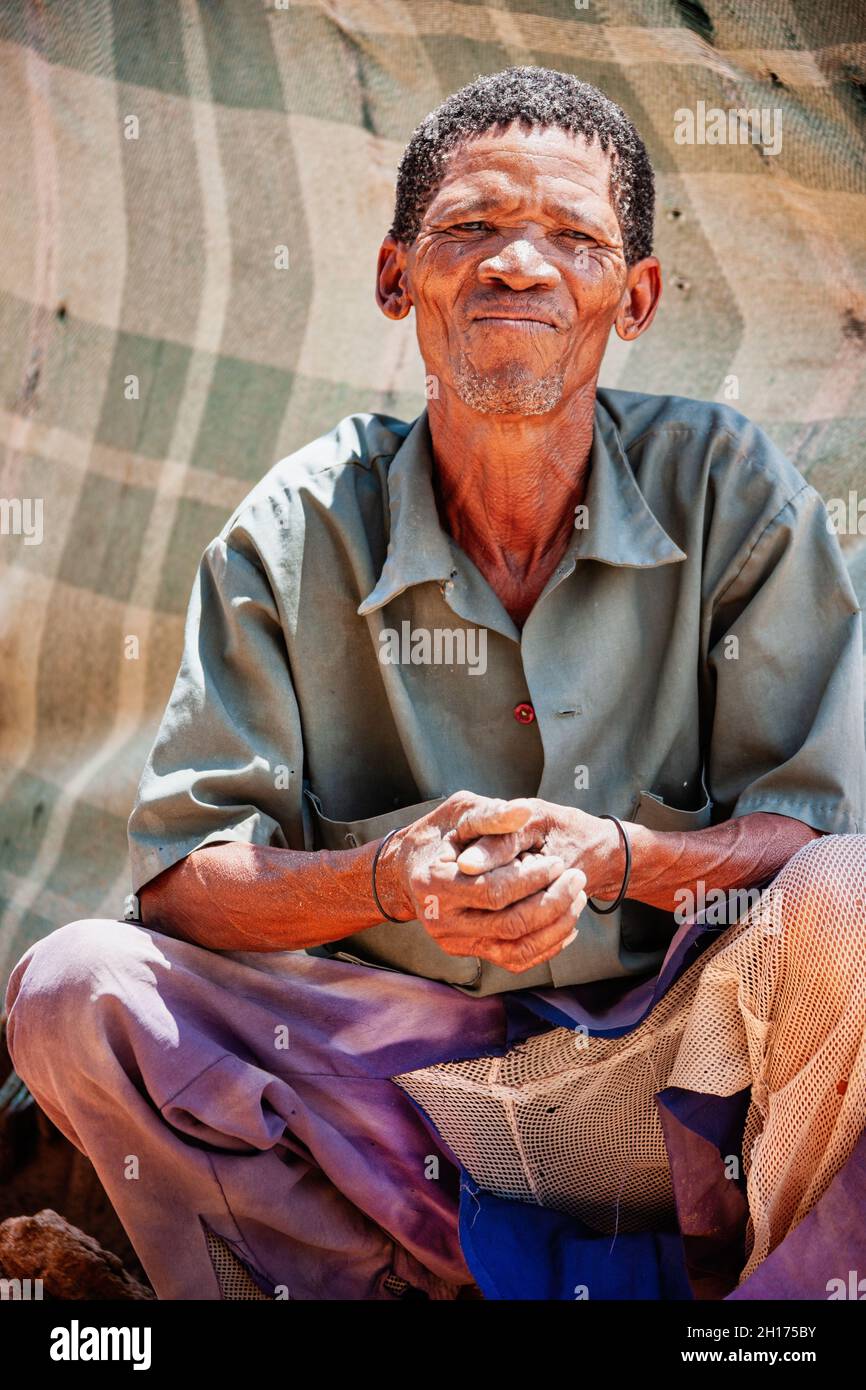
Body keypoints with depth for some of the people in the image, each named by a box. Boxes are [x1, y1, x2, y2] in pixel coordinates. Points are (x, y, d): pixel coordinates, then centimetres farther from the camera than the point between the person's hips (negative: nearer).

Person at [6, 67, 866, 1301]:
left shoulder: (729, 492, -3)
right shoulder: (296, 534, -2)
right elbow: (179, 874, -6)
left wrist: (609, 856, -24)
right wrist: (388, 877, -26)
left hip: (672, 1082, -1)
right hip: (404, 1085, 1)